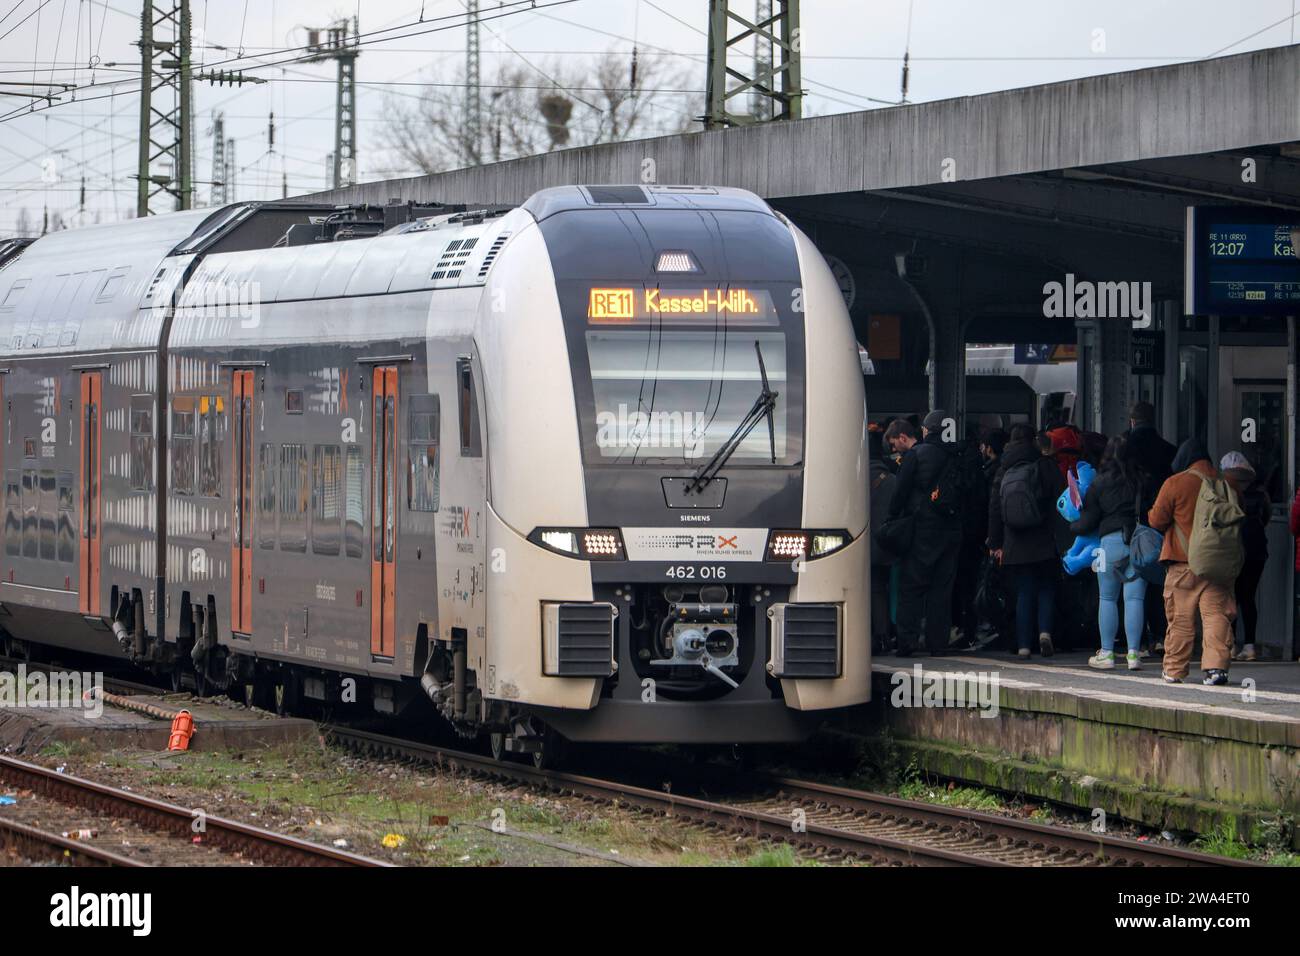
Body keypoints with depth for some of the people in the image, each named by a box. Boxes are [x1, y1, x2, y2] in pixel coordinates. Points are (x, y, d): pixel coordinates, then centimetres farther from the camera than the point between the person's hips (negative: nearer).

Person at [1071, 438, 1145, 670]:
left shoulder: (1099, 483, 3)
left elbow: (1088, 521, 6)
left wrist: (1072, 527, 25)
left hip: (1111, 540, -1)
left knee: (1107, 598, 9)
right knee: (1135, 598, 2)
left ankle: (1107, 653, 10)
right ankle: (1133, 653, -1)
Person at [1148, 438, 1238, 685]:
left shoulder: (1175, 483, -7)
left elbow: (1157, 521, -3)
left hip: (1183, 563, -2)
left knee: (1180, 618, 5)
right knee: (1217, 613, -1)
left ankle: (1174, 670, 10)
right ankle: (1216, 665, -15)